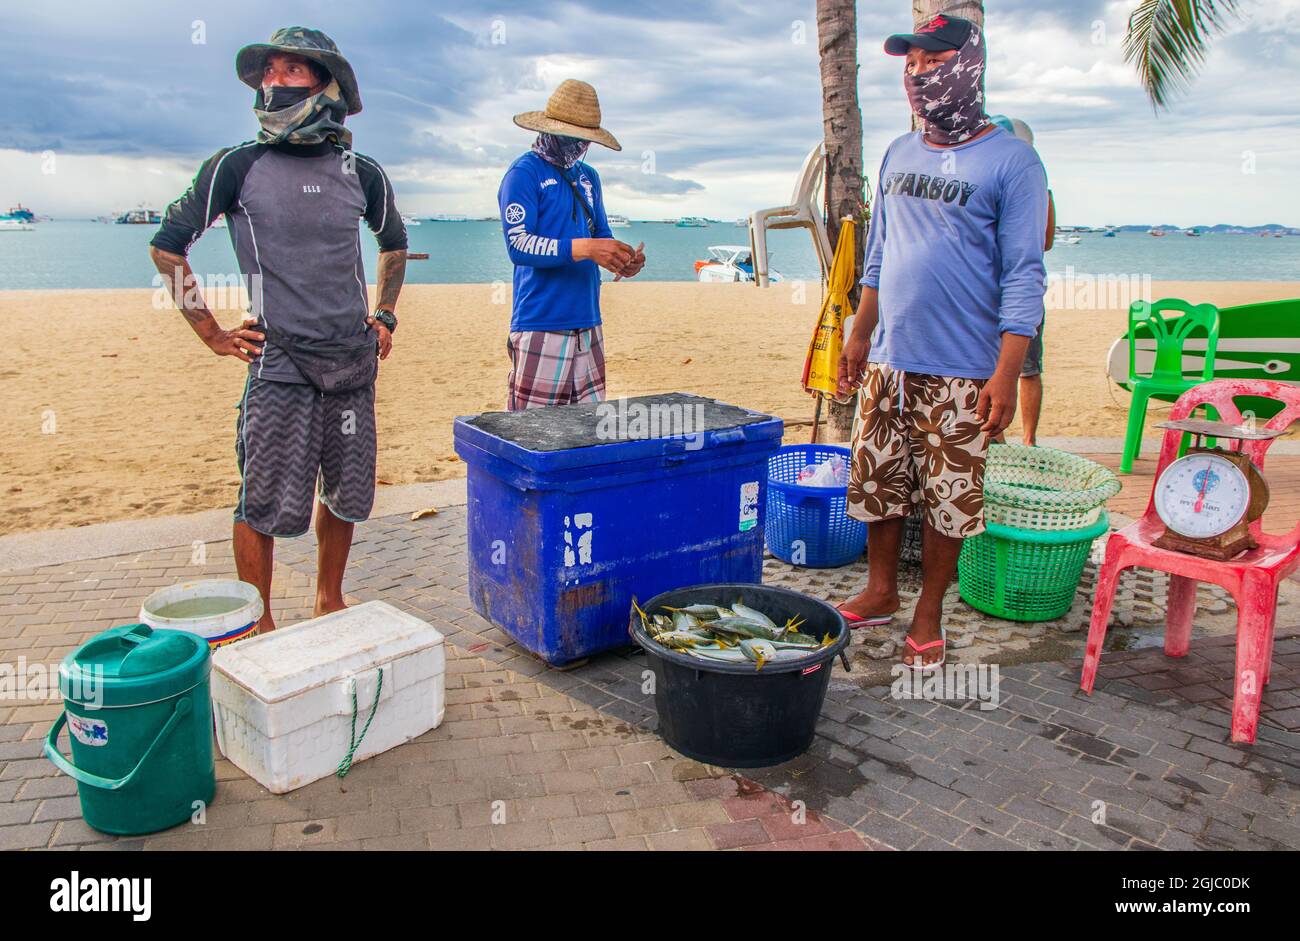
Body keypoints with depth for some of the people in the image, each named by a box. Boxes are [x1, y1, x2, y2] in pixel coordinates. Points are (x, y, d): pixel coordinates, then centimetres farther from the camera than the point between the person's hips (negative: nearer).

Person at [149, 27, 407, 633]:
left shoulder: (361, 172, 7)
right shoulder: (238, 166, -2)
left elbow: (393, 243, 26)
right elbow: (167, 246, 2)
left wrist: (384, 316, 17)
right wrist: (213, 335, -1)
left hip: (354, 360, 4)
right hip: (280, 361, -3)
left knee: (345, 494, 11)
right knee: (267, 504, -3)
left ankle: (328, 602, 30)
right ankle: (258, 627, 13)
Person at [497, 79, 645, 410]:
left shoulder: (588, 176, 18)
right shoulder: (524, 173, -4)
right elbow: (518, 244, -16)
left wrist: (622, 259, -2)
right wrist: (585, 248, -27)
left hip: (589, 326, 7)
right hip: (541, 327, -7)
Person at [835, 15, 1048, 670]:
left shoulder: (1011, 161, -5)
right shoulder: (898, 155, 12)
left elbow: (1023, 277, -9)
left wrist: (1007, 374, -16)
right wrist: (860, 335, 16)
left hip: (959, 371, -5)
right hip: (888, 362, 5)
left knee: (946, 498, 3)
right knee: (877, 485, 11)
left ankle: (927, 616, 20)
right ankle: (880, 593, 29)